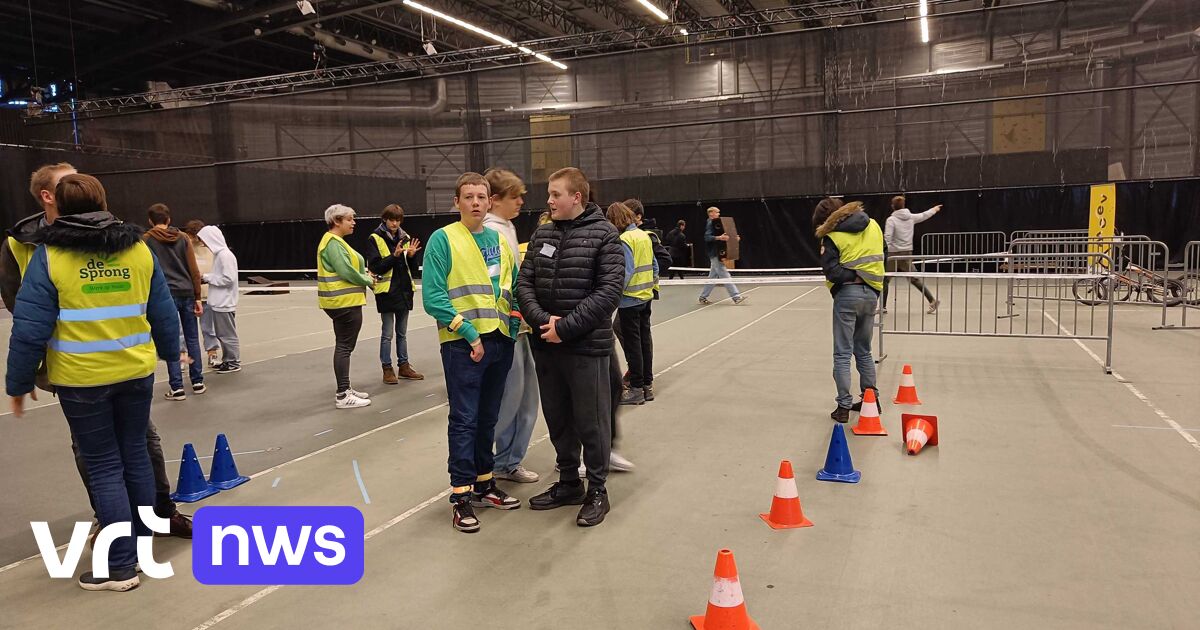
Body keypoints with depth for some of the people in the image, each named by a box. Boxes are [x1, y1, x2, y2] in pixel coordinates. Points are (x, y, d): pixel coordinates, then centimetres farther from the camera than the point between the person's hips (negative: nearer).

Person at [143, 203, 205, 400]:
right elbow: (194, 271, 4)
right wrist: (197, 297, 7)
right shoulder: (183, 238, 8)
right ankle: (198, 382, 15)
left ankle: (177, 388, 1)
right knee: (192, 339, 11)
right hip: (187, 294, 2)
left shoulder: (146, 240, 2)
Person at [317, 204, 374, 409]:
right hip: (344, 301, -11)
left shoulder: (336, 241, 18)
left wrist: (364, 275, 5)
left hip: (343, 301, 11)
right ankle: (343, 396, -4)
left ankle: (345, 389, 24)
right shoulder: (333, 242, -15)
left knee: (344, 346, 15)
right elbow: (346, 271, -22)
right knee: (344, 346, -7)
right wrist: (368, 281, -9)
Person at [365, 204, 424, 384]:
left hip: (404, 289, 5)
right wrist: (395, 256, -22)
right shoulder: (375, 239, -5)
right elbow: (375, 267, -12)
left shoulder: (405, 237, 9)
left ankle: (404, 366, 22)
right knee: (388, 333, 0)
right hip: (387, 291, -5)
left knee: (402, 332, 14)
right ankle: (387, 370, 9)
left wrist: (411, 256, -8)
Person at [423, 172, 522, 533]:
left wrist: (516, 321, -2)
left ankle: (484, 484, 28)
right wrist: (469, 332, -16)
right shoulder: (443, 240, -7)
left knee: (488, 418, 15)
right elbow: (432, 297, -13)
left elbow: (513, 287, 16)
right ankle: (462, 494, 9)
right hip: (463, 344, -6)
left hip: (500, 341, 6)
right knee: (464, 420, -1)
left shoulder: (499, 240, 10)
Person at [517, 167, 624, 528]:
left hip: (586, 346, -5)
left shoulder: (603, 235, -7)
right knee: (557, 419, 15)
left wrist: (565, 327, -18)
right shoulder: (541, 235, 9)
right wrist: (542, 319, -13)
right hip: (546, 346, 5)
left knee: (591, 421, 4)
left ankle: (597, 491, 21)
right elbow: (524, 283, 6)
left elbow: (610, 290, -15)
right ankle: (568, 483, 32)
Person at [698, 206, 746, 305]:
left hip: (718, 253, 10)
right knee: (725, 276, -10)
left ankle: (703, 297, 18)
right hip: (714, 253, -10)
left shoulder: (716, 223, 19)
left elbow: (722, 237, 25)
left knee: (713, 276, 12)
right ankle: (736, 297, -13)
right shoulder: (710, 223, -10)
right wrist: (719, 237, -35)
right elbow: (707, 237, -22)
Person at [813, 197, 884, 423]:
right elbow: (879, 258, 12)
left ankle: (844, 407, 2)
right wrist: (864, 275, 6)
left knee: (842, 354, 1)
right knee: (864, 351, 19)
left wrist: (853, 275, -6)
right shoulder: (874, 226, 10)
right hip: (871, 293, 5)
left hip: (847, 294, -5)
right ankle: (872, 399, 24)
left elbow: (831, 270, -16)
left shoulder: (832, 235, -7)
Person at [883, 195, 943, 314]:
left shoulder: (891, 220, -10)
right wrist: (934, 210, 43)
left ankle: (883, 306, 7)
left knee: (884, 279, 6)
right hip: (907, 253, 5)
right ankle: (933, 300, 9)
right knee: (914, 279, 11)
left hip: (894, 254, -5)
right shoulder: (911, 217, 6)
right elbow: (924, 215, 25)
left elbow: (887, 237, -19)